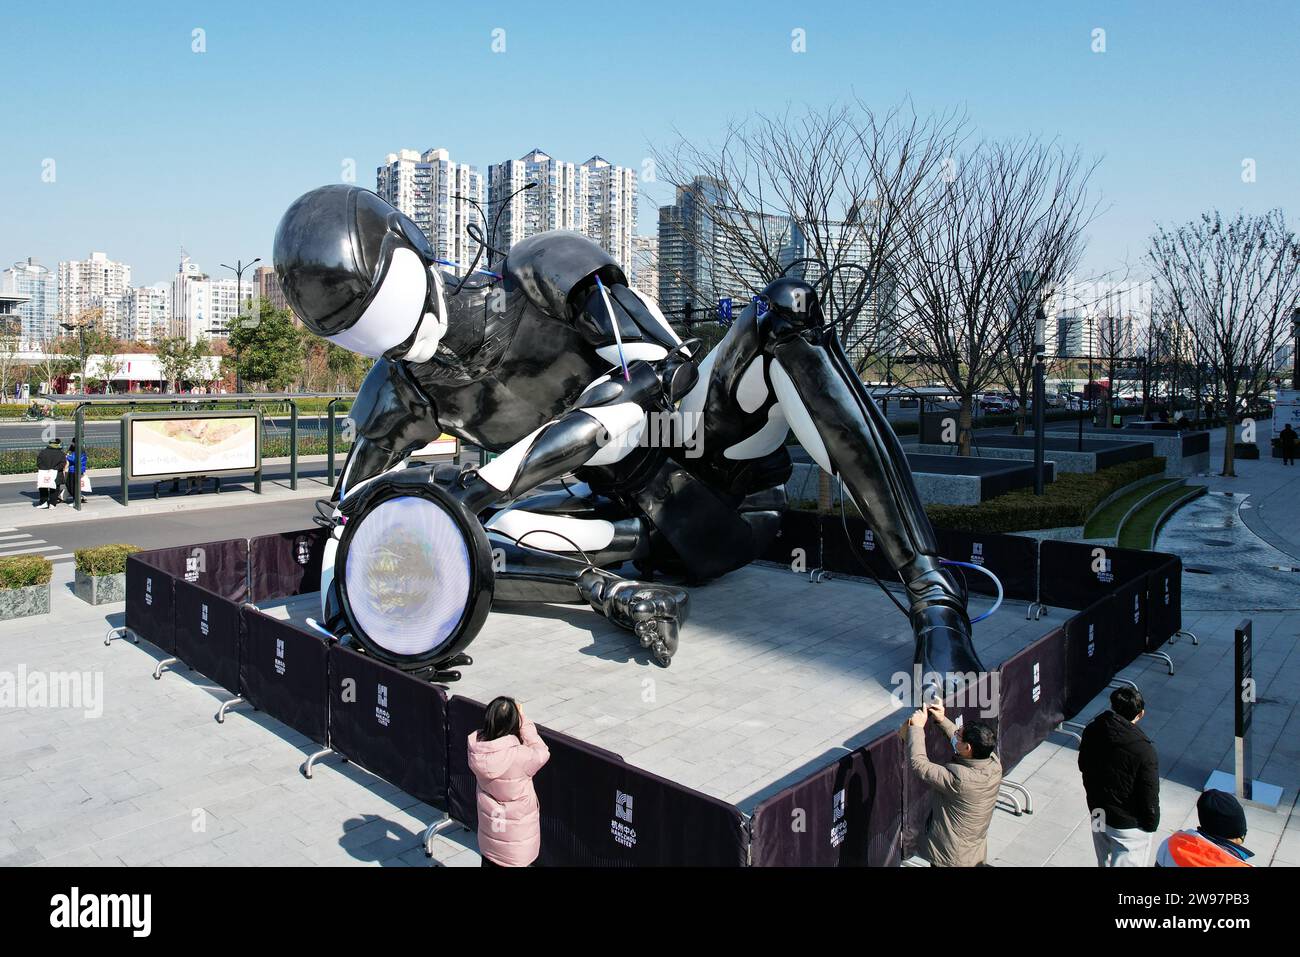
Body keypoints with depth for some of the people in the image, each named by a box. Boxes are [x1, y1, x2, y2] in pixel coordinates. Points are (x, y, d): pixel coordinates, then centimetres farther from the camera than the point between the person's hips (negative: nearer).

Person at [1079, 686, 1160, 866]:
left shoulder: (1092, 731, -12)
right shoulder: (1144, 750, -29)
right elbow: (1149, 797, -20)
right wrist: (1151, 825, -2)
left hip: (1098, 813, 5)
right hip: (1128, 825, -5)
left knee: (1104, 862, 26)